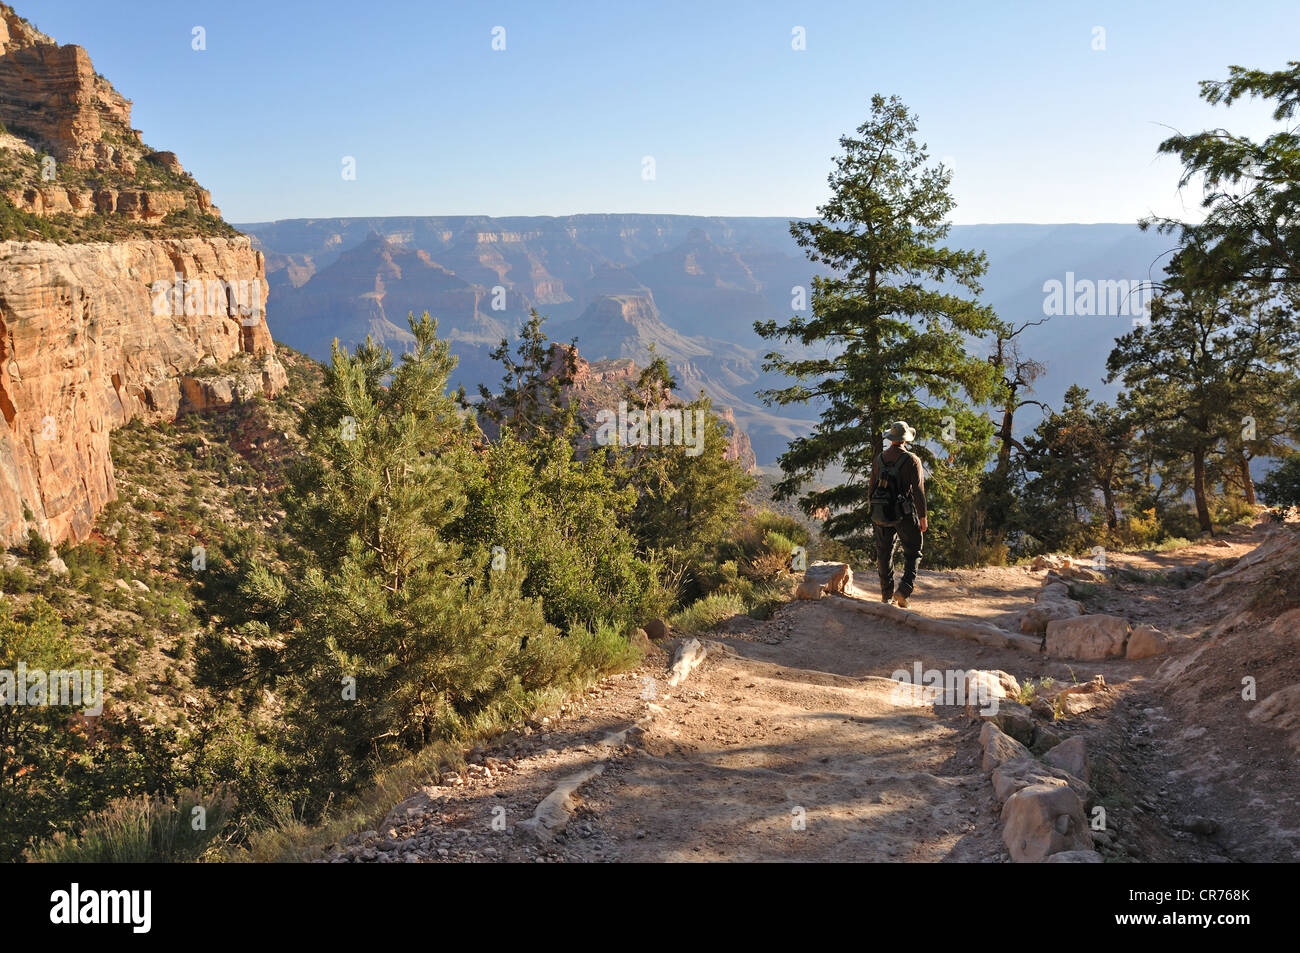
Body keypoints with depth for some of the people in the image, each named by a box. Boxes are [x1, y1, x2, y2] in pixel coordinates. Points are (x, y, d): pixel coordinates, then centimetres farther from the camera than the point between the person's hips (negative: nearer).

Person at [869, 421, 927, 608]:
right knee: (912, 553, 8)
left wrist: (873, 513, 19)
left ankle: (887, 595, 16)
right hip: (905, 514, -4)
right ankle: (904, 590, -9)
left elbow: (872, 487, 10)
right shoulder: (912, 460, -10)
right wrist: (923, 518, -5)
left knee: (884, 554, 12)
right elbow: (918, 491, -12)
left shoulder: (879, 458, 4)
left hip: (881, 514, 4)